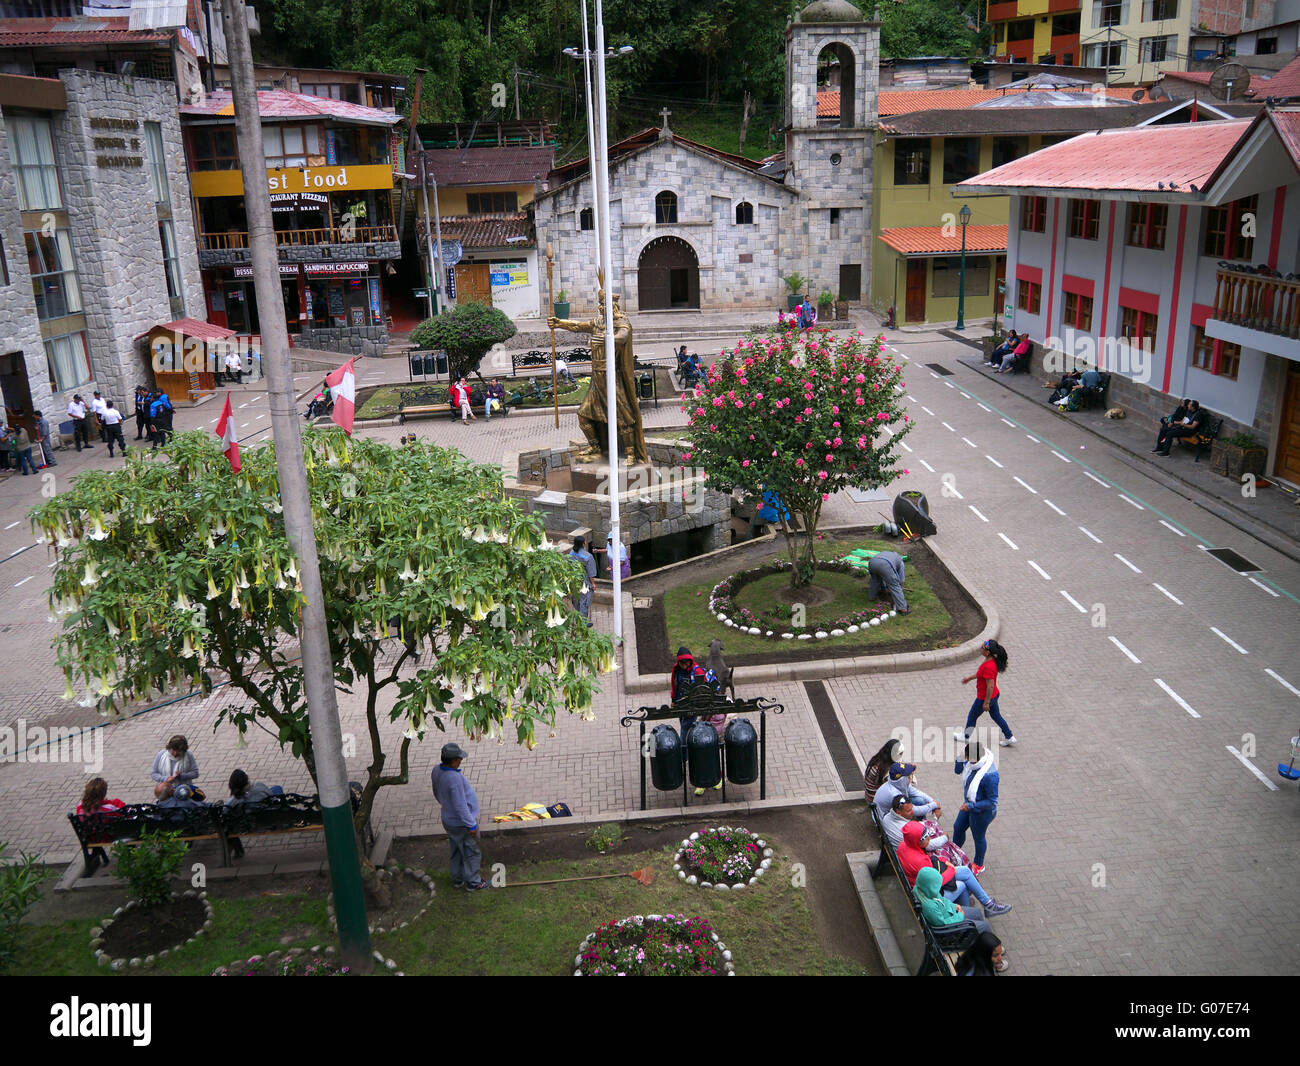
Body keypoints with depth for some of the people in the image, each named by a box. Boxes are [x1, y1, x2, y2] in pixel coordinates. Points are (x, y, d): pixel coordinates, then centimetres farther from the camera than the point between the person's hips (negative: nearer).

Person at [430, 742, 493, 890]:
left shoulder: (437, 771, -9)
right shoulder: (454, 778, -35)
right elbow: (460, 805, -28)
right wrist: (471, 825, -18)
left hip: (448, 820, 8)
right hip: (461, 824, -8)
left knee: (457, 851, 25)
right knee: (471, 853, 11)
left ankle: (457, 879, 40)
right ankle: (473, 883, 26)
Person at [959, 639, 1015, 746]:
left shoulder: (988, 666, -34)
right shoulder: (991, 660, -4)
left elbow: (990, 686, -30)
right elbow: (981, 673, 15)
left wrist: (986, 702, -22)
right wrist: (969, 678, 25)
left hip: (985, 697, -9)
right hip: (993, 696, 9)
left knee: (972, 716, 14)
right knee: (996, 716, 23)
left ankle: (965, 736, 35)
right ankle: (1010, 738, 31)